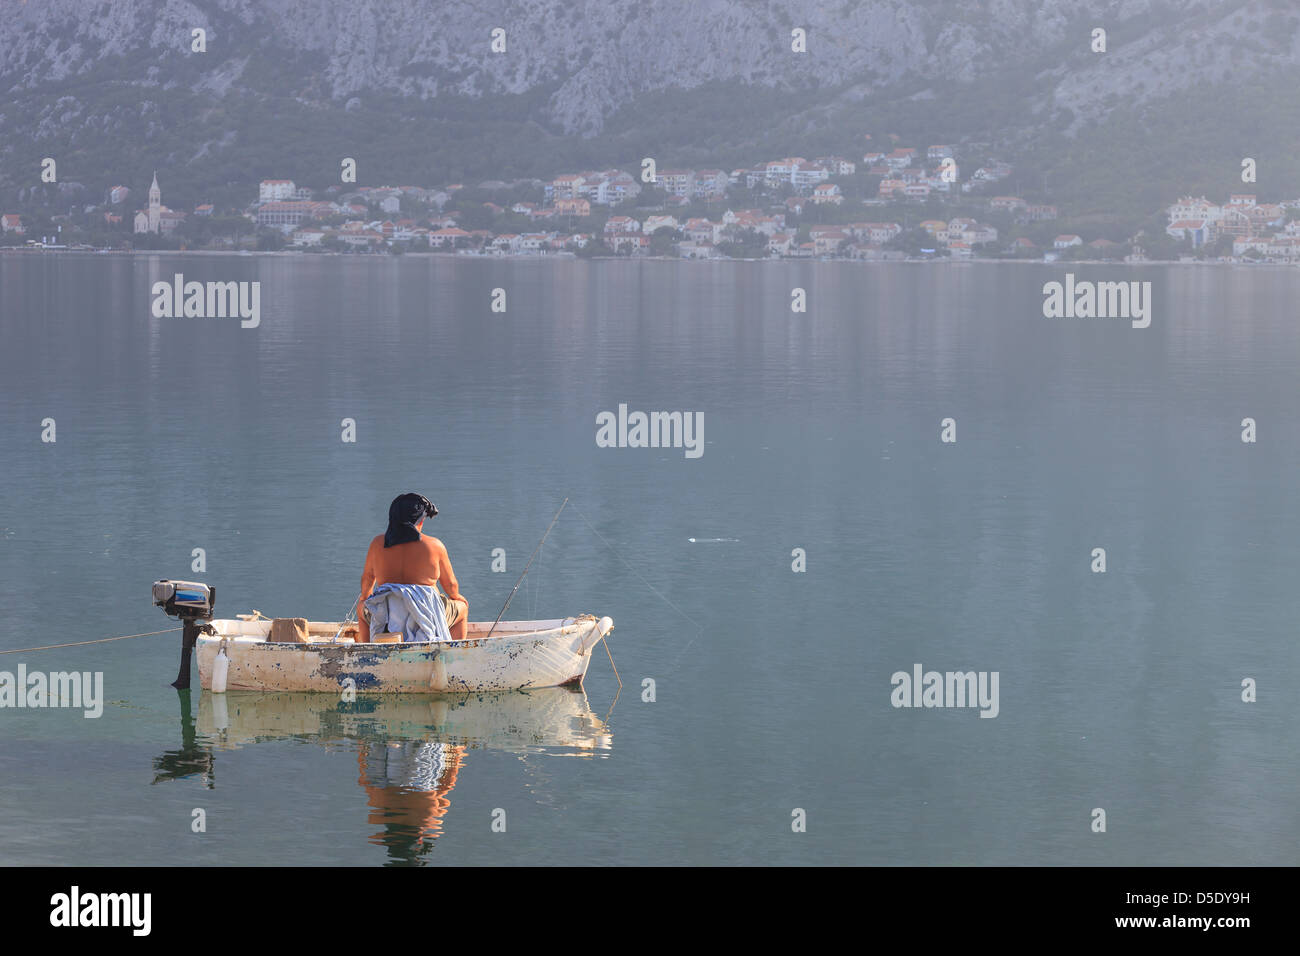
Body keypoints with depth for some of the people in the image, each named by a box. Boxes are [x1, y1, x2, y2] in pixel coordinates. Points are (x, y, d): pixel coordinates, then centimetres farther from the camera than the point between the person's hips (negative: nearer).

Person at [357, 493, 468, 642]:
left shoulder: (378, 543, -1)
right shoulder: (435, 546, -6)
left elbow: (367, 577, 14)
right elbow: (451, 584, 6)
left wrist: (365, 596, 36)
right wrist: (456, 597, 30)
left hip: (386, 618, 2)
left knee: (362, 607, 37)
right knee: (462, 607, 30)